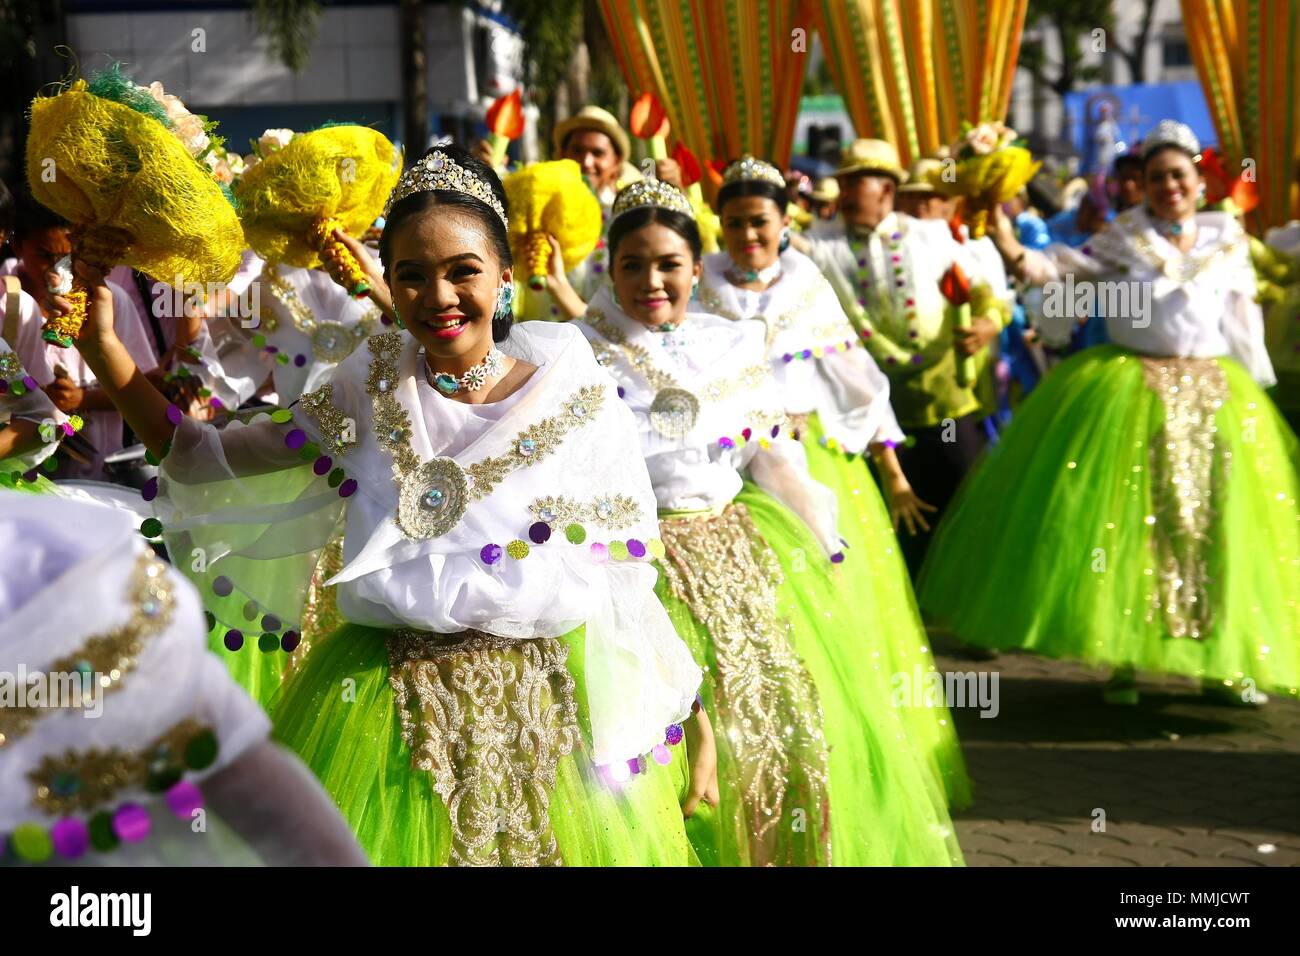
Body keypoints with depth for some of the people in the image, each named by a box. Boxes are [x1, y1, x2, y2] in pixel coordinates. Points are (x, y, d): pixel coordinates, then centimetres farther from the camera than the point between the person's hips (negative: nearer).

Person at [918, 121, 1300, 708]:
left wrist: (1252, 391, 10)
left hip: (1210, 396, 2)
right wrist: (1016, 255, -26)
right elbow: (1070, 270, -8)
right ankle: (1120, 657, 5)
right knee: (1123, 524, -4)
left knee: (1214, 525, 2)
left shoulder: (1226, 240, 8)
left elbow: (1243, 323, 11)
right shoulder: (1124, 237, 3)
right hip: (1127, 391, -2)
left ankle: (1223, 661, 12)